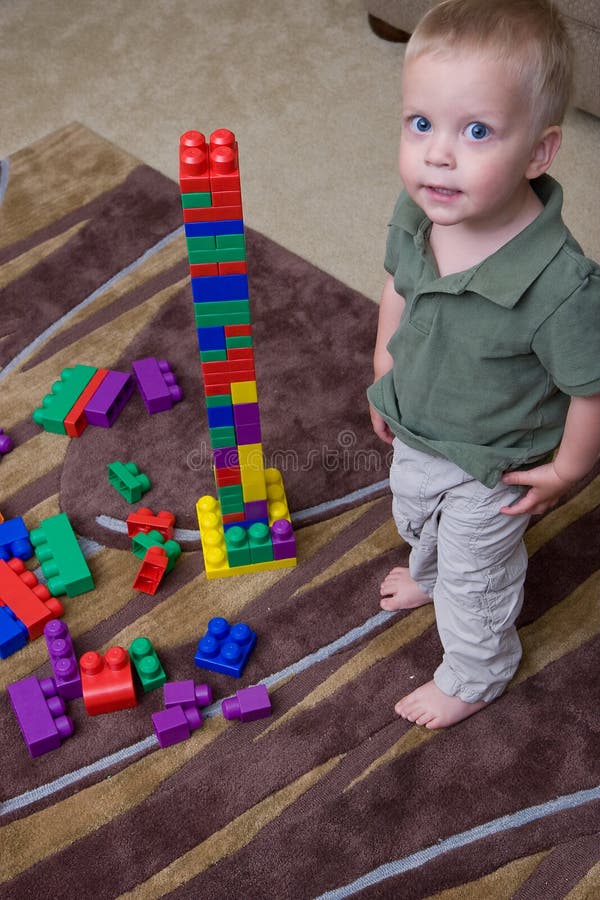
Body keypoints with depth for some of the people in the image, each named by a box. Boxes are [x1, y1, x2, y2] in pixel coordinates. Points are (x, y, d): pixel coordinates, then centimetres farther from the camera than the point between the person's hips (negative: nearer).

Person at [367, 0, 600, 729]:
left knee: (476, 580, 21)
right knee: (415, 519, 36)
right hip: (416, 434, 6)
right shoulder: (415, 214, -22)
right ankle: (429, 575, 72)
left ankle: (472, 678, 52)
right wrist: (384, 374, 8)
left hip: (489, 467, -6)